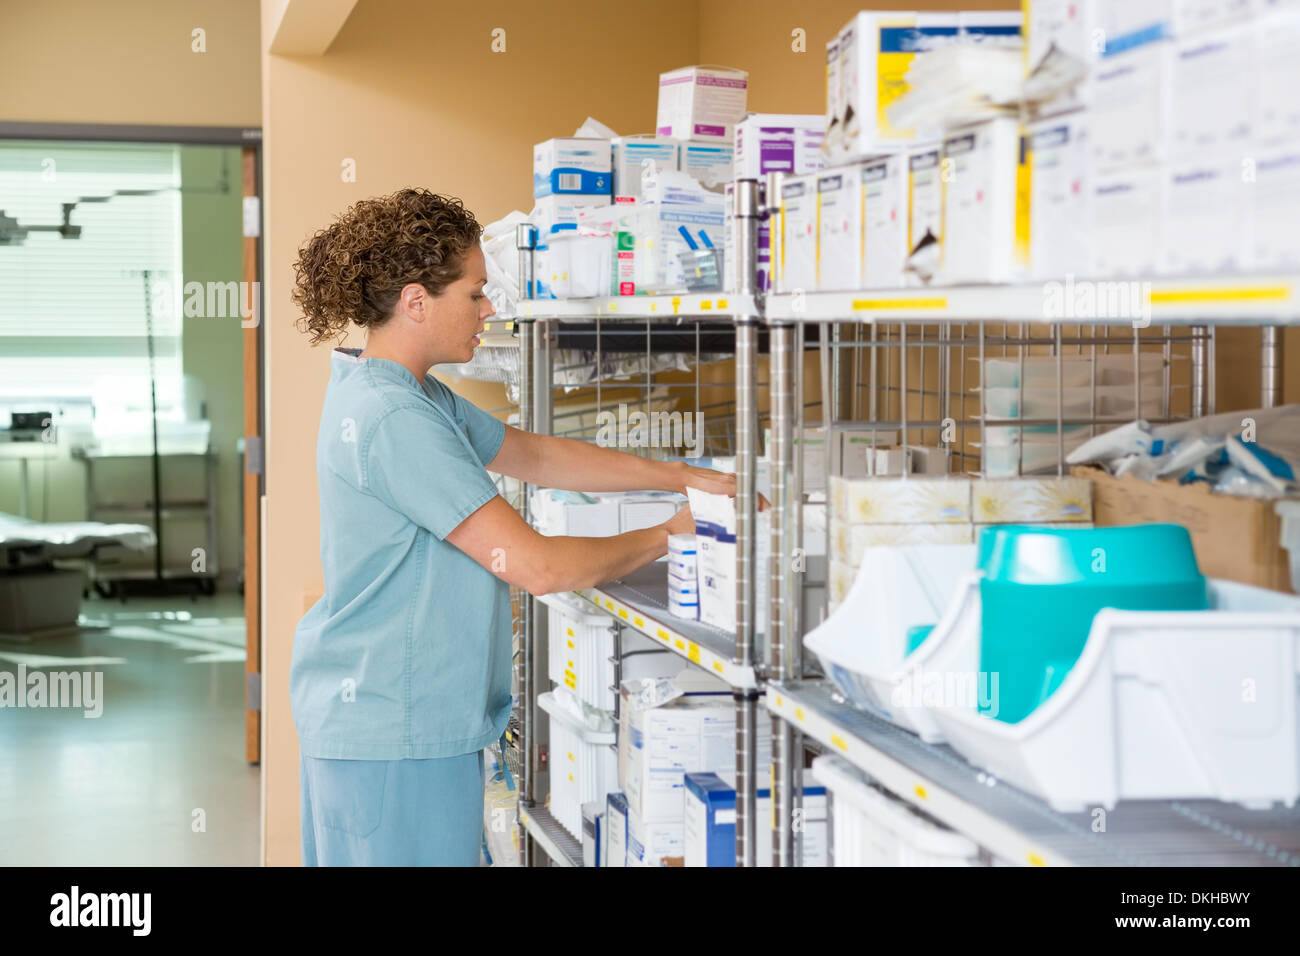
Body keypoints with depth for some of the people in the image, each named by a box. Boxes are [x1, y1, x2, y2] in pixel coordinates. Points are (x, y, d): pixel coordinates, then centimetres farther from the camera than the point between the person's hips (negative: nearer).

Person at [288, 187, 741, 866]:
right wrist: (663, 537, -8)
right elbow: (536, 566, -24)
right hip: (395, 734, -11)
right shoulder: (393, 420, -23)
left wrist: (682, 477, 12)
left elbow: (531, 454, 18)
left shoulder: (414, 396, 10)